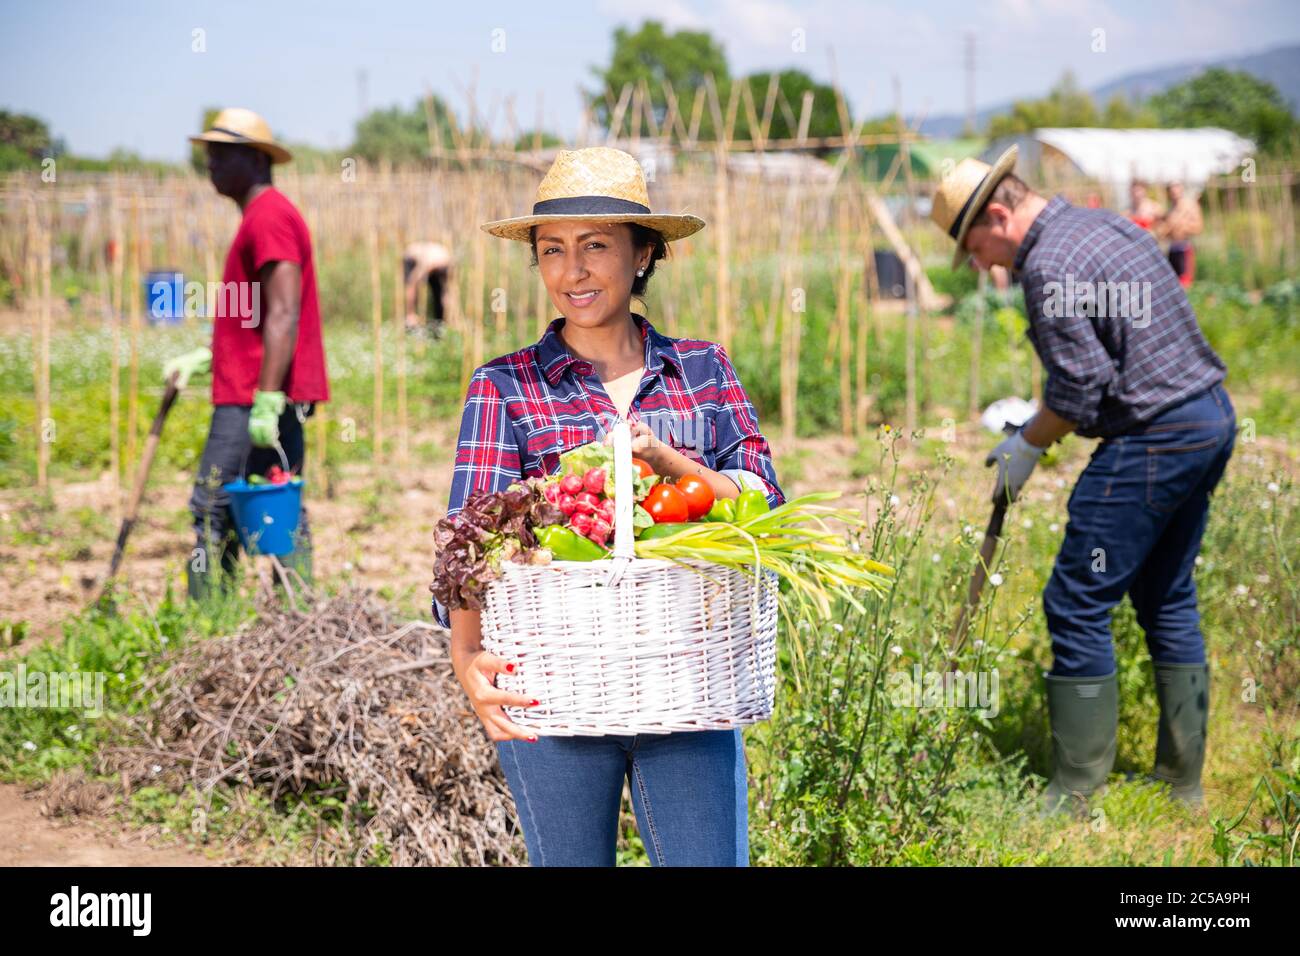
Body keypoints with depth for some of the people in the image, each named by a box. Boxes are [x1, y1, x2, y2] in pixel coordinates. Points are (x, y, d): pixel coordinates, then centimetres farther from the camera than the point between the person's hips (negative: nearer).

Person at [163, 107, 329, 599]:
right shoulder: (265, 215, 21)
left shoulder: (268, 218, -12)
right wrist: (202, 359, 21)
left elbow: (282, 316, -21)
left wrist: (266, 402, -25)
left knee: (212, 511, -8)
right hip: (257, 396, 11)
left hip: (253, 399, -11)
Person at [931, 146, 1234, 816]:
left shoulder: (1050, 266, -15)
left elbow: (1080, 388, -18)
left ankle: (1076, 793, 1)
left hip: (1153, 443, -10)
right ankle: (1183, 779, 22)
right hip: (1212, 417, 10)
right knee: (1167, 599, 17)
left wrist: (1027, 445, -1)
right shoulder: (1108, 225, 15)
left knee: (1077, 604, -3)